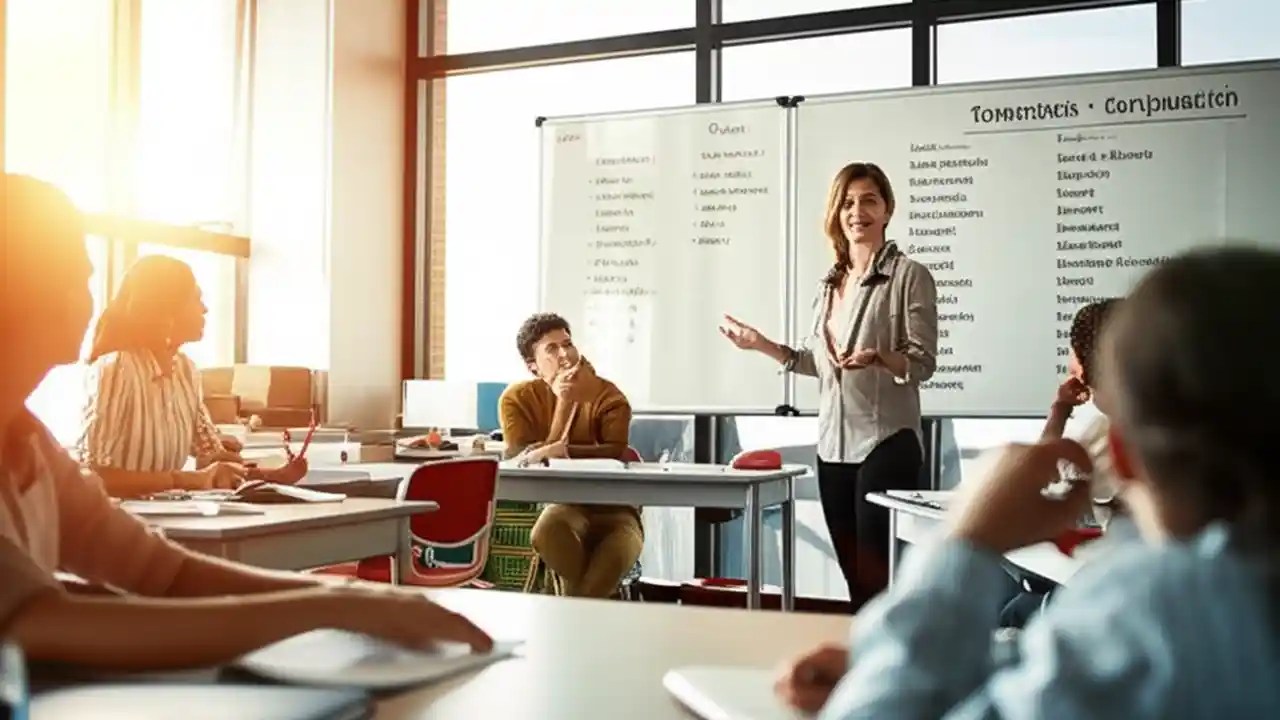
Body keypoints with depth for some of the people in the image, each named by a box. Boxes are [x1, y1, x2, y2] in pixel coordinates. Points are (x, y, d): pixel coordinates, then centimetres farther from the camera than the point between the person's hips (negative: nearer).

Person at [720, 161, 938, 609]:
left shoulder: (909, 276, -7)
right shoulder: (830, 284, 13)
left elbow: (923, 363, -10)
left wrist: (876, 358, -28)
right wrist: (762, 344, 9)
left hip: (885, 442, -7)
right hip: (834, 443, 7)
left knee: (879, 573, -4)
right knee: (853, 573, 12)